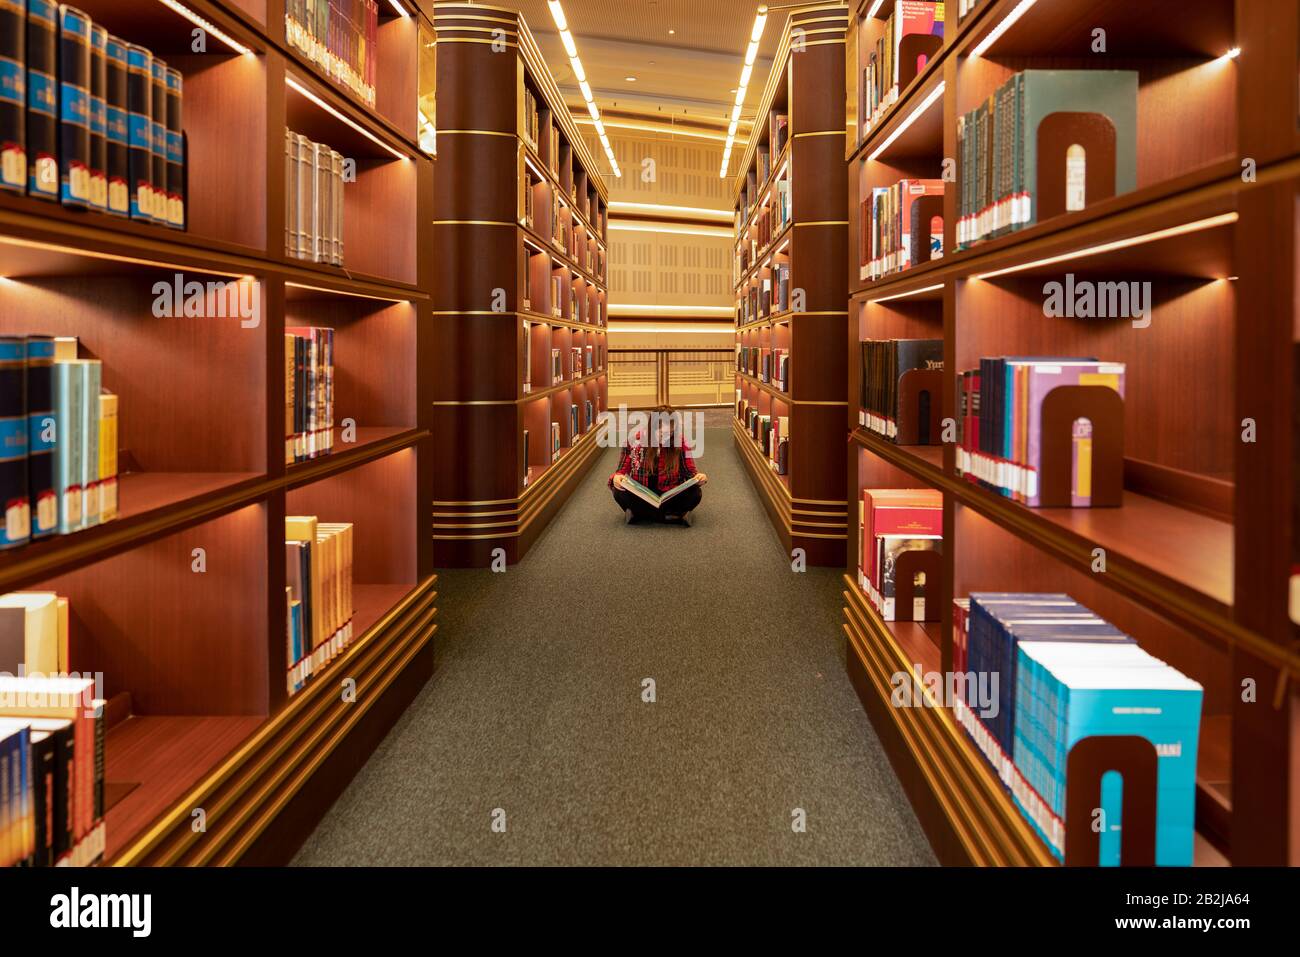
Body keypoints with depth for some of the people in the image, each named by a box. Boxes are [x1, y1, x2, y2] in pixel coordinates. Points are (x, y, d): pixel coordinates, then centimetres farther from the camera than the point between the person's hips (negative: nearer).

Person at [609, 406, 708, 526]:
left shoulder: (680, 442, -9)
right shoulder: (635, 441, -9)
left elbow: (690, 472, -1)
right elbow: (622, 471, 0)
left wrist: (698, 477, -24)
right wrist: (616, 478, -24)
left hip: (670, 497, 0)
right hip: (640, 497, 0)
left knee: (695, 493, -27)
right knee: (620, 492, -30)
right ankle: (676, 515, -24)